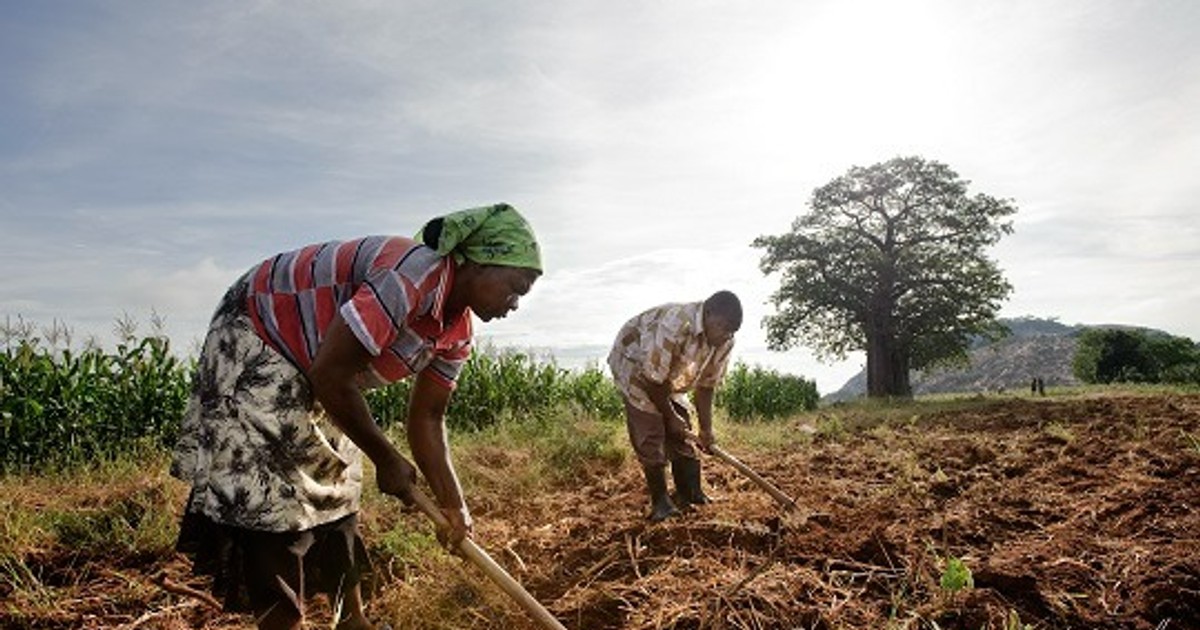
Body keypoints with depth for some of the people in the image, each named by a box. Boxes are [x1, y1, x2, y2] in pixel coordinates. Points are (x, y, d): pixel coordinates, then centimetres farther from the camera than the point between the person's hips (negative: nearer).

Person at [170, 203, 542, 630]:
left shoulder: (457, 333, -5)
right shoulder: (415, 275, -35)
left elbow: (427, 418, 2)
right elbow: (329, 375, -34)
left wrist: (452, 503, -7)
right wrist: (386, 460, -20)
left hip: (305, 369, 9)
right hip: (254, 342, -9)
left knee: (332, 485, 14)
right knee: (268, 497, -9)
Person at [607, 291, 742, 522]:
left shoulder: (724, 342, -16)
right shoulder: (674, 324, -40)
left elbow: (705, 386, -5)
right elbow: (652, 380, -31)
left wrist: (706, 429, -10)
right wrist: (670, 417, -18)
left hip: (670, 376, 7)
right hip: (633, 366, -7)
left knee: (682, 430, 3)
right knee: (649, 433, -13)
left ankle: (689, 494, 14)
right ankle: (660, 502, -5)